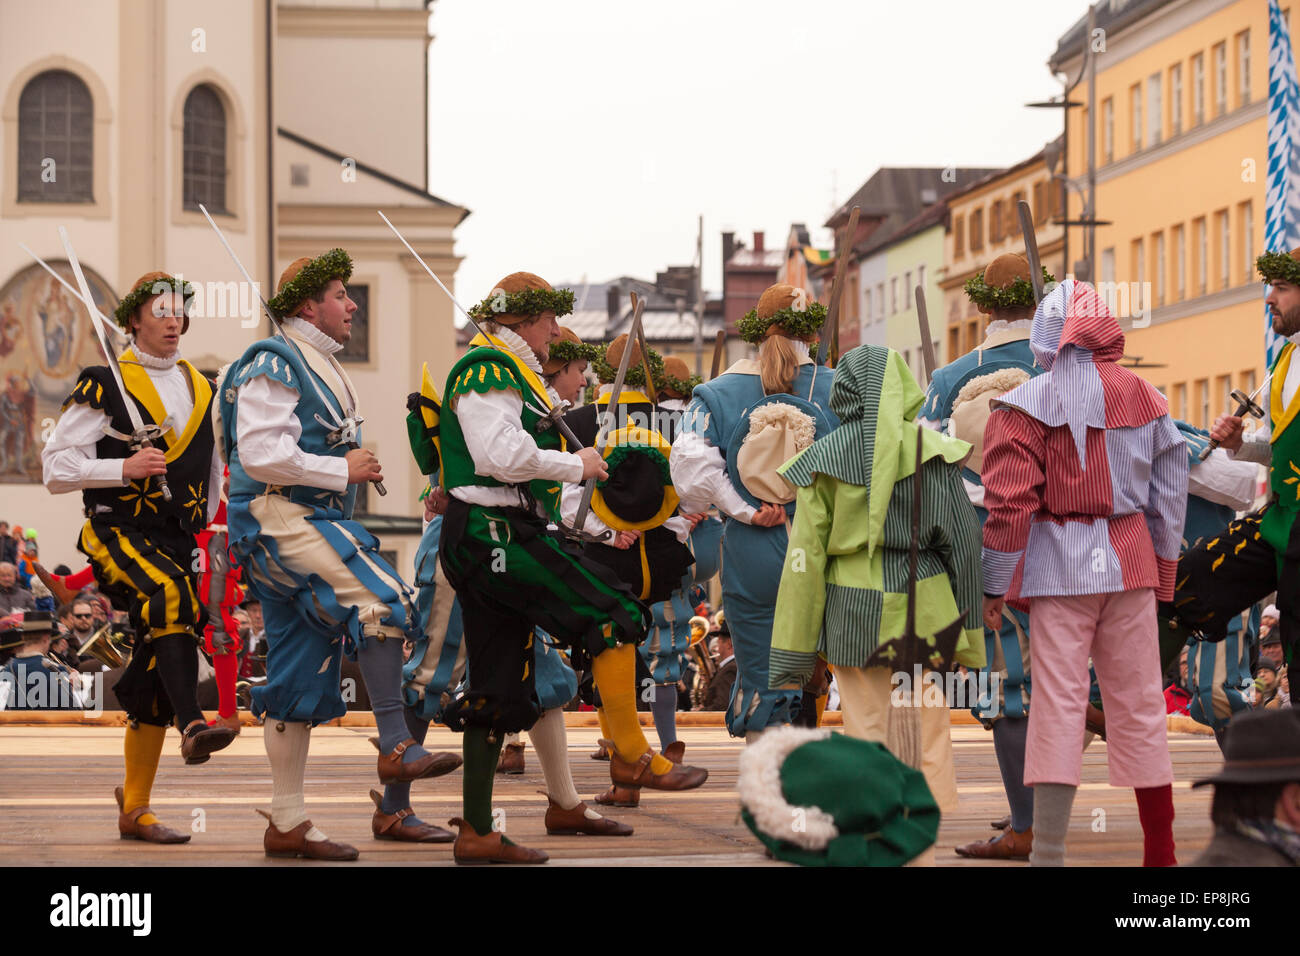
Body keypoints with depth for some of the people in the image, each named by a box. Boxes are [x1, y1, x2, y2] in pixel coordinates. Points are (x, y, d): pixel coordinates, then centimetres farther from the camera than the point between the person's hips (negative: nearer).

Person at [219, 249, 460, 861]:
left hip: (314, 521, 10)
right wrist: (343, 470, -14)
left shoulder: (321, 366, 23)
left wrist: (357, 470, 15)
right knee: (382, 599, -26)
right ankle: (396, 747, -23)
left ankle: (287, 823, 11)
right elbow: (261, 455, -20)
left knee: (302, 676, 8)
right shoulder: (274, 364, -9)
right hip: (279, 519, -10)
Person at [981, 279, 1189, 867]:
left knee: (1059, 704, -4)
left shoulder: (1029, 404, -6)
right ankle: (1160, 851, 13)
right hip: (1130, 563, 4)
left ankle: (1048, 852, -5)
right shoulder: (1144, 397, 8)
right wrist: (1164, 573, 19)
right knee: (1139, 704, 8)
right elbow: (1170, 491, 11)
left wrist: (995, 585, -4)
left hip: (1059, 564, -4)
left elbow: (1010, 503, -10)